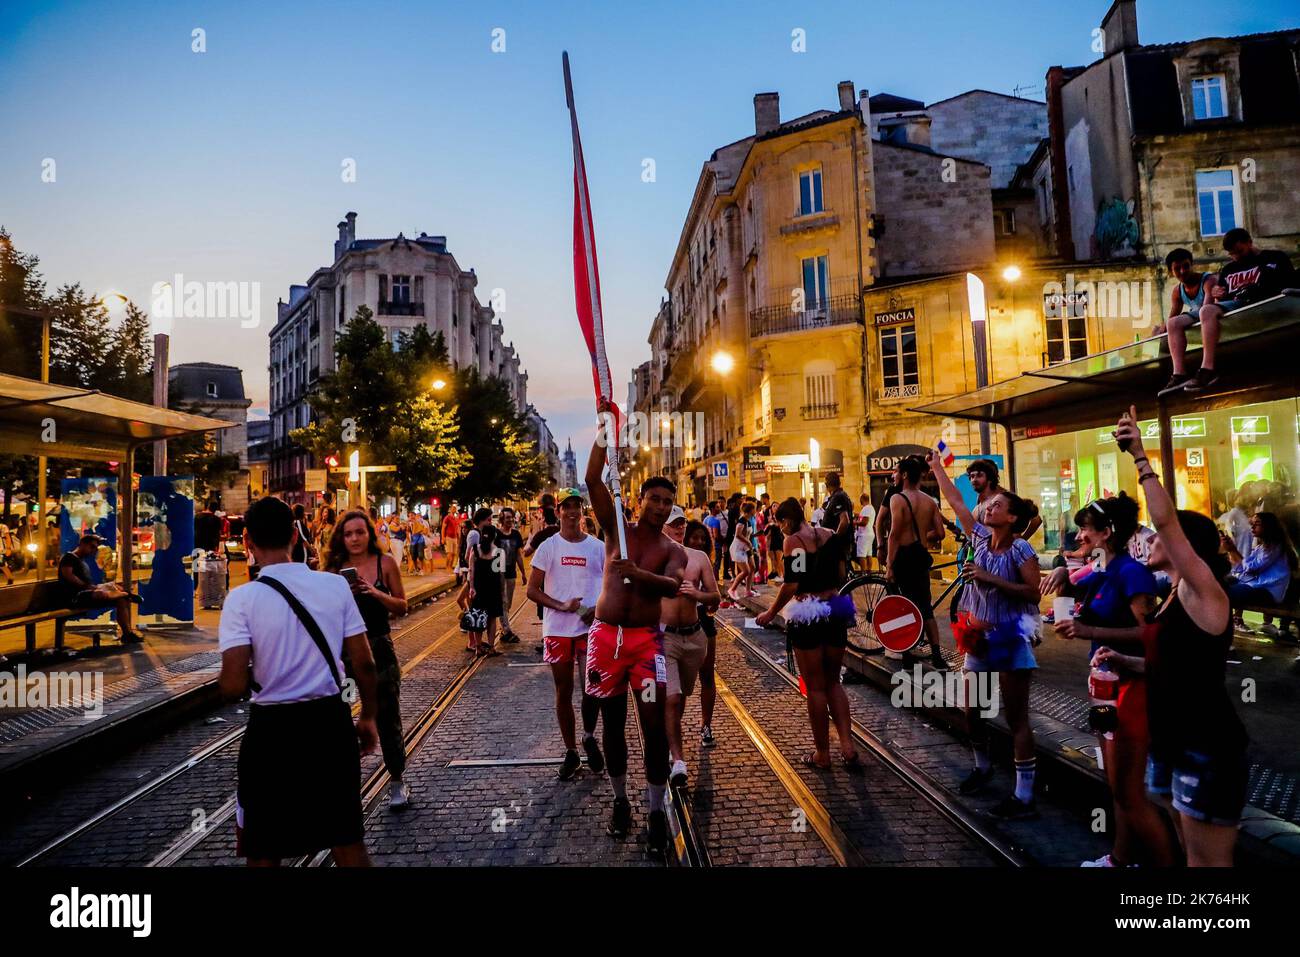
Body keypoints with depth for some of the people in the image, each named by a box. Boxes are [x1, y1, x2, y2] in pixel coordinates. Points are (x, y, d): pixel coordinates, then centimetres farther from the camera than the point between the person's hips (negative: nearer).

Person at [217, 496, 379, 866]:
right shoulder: (335, 585, -5)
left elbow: (233, 687, -17)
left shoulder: (243, 598, -12)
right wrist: (368, 717, 12)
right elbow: (364, 664, -2)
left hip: (272, 729, -2)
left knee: (264, 851, 19)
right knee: (348, 841, 18)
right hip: (331, 721, 3)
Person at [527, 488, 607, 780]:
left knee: (592, 688, -8)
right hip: (557, 630, 0)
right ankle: (571, 751, 24)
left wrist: (599, 609, -11)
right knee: (564, 692, 10)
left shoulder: (598, 547, 2)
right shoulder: (548, 547, -1)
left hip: (591, 627, 0)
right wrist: (561, 606, -17)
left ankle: (589, 737, 20)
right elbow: (532, 590, -2)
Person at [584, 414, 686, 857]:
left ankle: (656, 811, 8)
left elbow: (672, 587, -18)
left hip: (646, 638, -1)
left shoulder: (673, 550, 3)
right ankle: (620, 801, 27)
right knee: (613, 722, 10)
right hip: (605, 634, 1)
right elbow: (593, 480, -6)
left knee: (654, 722, -5)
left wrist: (637, 573, -35)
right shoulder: (616, 529, 5)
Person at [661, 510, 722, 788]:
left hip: (694, 634, 4)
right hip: (664, 635, -4)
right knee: (670, 697, -13)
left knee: (682, 695, 18)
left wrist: (697, 594, -15)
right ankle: (678, 759, -2)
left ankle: (669, 742, 42)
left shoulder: (699, 557, 5)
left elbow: (716, 597, 4)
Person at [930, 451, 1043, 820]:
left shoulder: (1020, 548, -13)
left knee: (1016, 718, -2)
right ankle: (982, 767, 39)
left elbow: (1033, 592, -18)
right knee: (971, 709, 16)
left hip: (1011, 638, -7)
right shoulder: (981, 538, 3)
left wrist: (991, 579, -23)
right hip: (979, 636, 7)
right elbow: (957, 503, 8)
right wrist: (937, 468, 12)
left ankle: (1024, 797, 5)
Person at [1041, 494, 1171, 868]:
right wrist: (1061, 573, 3)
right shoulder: (1100, 574, 7)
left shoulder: (1131, 572, -19)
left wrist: (1090, 631, -31)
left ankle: (1167, 862, 12)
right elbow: (1066, 588, 24)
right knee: (1117, 786, 21)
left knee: (1129, 793, -2)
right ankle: (1121, 858, 35)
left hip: (1130, 686, -9)